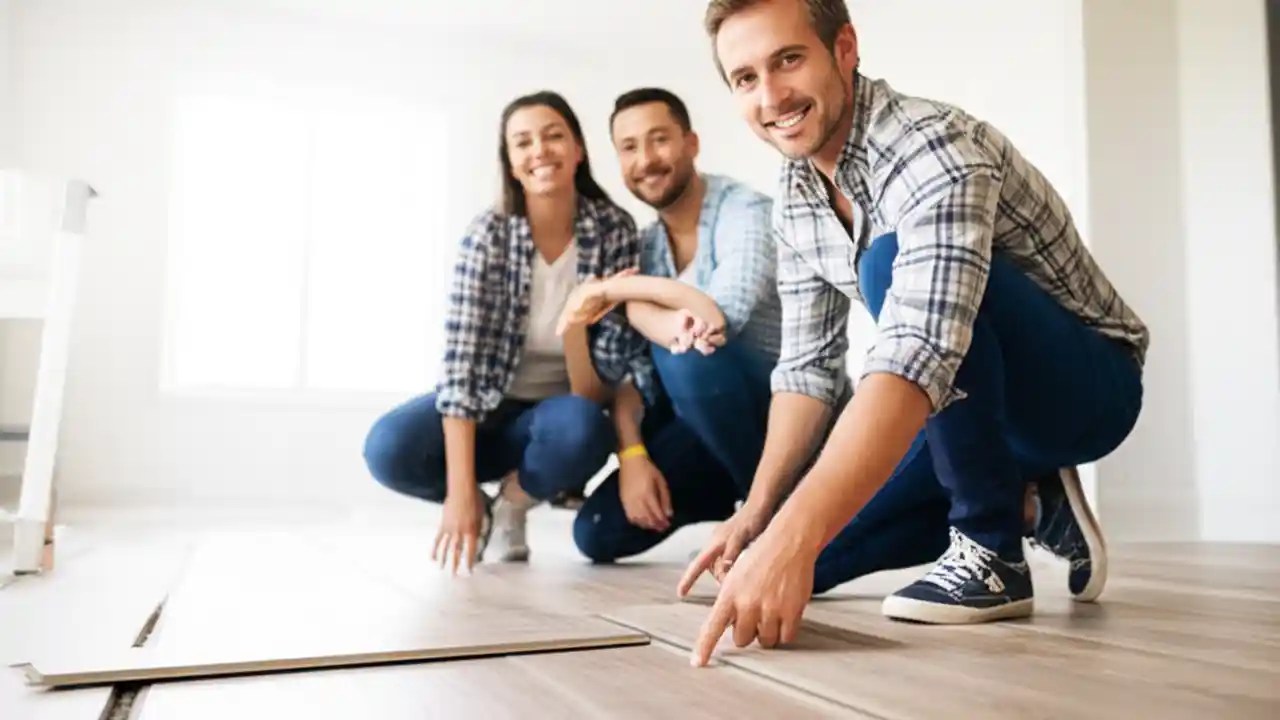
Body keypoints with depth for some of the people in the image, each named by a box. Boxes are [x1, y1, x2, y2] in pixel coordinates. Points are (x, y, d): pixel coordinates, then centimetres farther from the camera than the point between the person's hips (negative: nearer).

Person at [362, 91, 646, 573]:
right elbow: (461, 357, -24)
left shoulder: (615, 229, -13)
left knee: (583, 431, -35)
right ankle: (479, 506, 3)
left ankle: (513, 501, -2)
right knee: (389, 449, -30)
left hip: (555, 412, 1)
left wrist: (576, 325, -34)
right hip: (487, 405, 0)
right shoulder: (488, 234, -16)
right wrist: (460, 491, -30)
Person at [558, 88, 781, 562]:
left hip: (784, 411, -6)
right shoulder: (643, 246, 5)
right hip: (704, 426, 6)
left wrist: (614, 288, -19)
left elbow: (725, 312, -33)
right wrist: (633, 455, -20)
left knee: (687, 354, -34)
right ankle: (735, 494, 17)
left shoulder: (745, 212, -14)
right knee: (598, 532, -7)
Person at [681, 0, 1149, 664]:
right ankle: (1025, 503, 10)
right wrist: (759, 512, -10)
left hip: (1086, 383, -7)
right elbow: (808, 366, 1)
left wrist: (792, 535, -51)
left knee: (890, 260, -34)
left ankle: (993, 549, -17)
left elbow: (918, 356, -43)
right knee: (793, 556, -4)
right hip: (979, 400, 7)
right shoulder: (795, 198, -3)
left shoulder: (934, 148, -29)